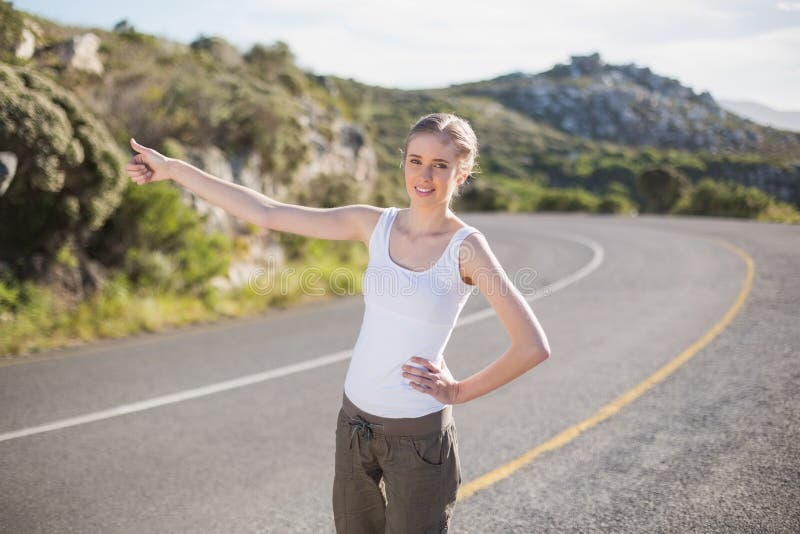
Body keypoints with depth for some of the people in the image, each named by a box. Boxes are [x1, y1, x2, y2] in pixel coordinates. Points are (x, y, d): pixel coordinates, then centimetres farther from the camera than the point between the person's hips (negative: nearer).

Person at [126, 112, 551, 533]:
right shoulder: (374, 225, -2)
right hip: (356, 419, 5)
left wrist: (459, 392, -8)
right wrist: (173, 169, -2)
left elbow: (533, 347, -16)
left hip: (418, 434, -4)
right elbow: (267, 213, -2)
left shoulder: (465, 246, -13)